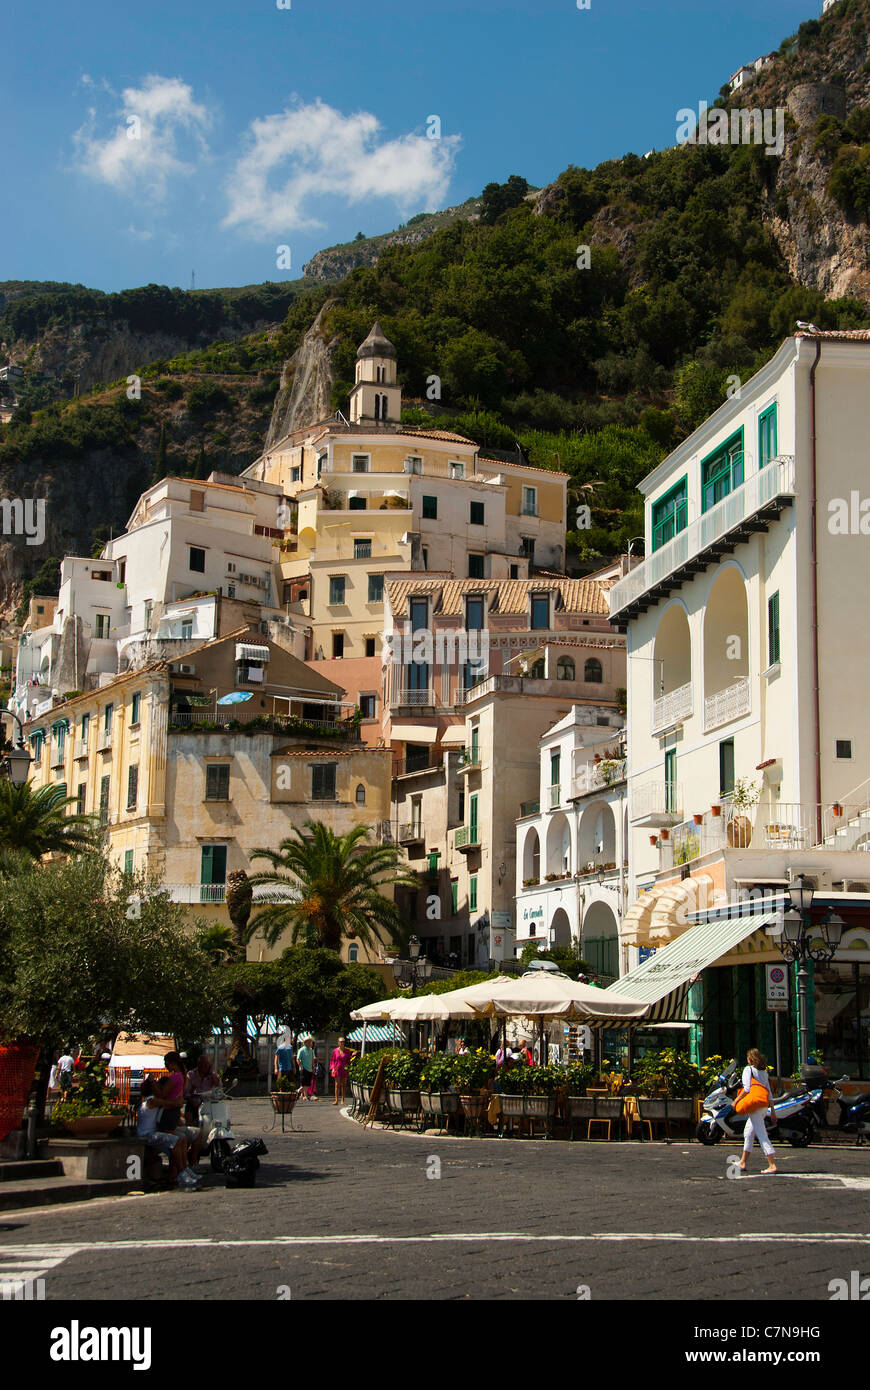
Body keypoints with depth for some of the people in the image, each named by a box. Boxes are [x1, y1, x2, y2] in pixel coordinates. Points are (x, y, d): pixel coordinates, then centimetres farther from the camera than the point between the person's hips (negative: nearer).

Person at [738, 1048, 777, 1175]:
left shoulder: (748, 1069, -6)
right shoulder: (764, 1072, 15)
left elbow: (747, 1088, -17)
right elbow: (769, 1093, 13)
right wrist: (772, 1110, 14)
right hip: (764, 1106, 8)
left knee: (761, 1134, -10)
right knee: (748, 1133, 18)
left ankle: (772, 1165, -15)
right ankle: (742, 1163, 25)